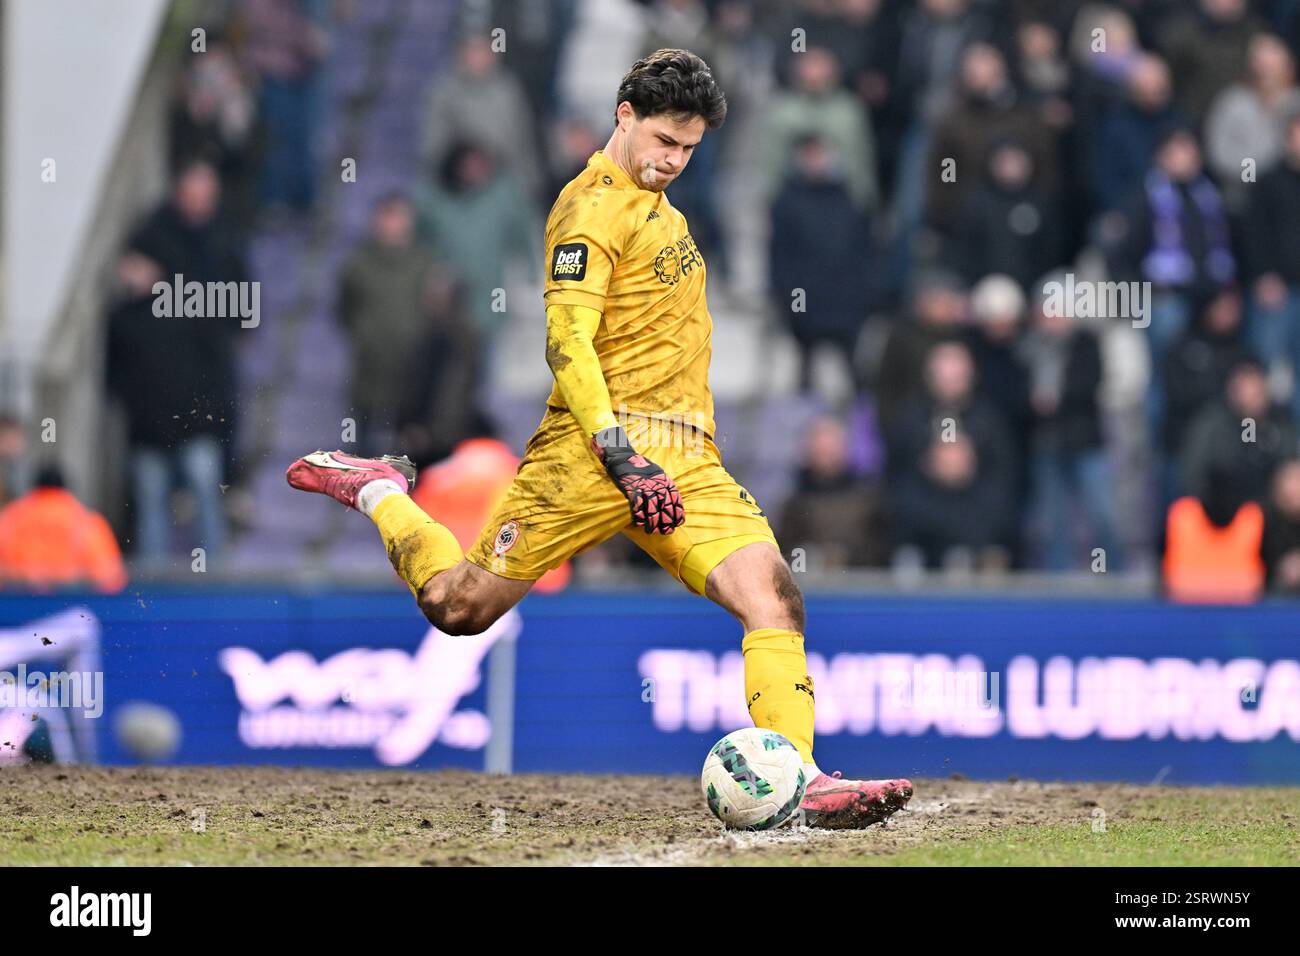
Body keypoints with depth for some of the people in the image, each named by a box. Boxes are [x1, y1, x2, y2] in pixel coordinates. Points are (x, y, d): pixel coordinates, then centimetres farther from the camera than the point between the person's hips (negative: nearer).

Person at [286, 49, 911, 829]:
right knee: (460, 607, -1)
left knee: (774, 595, -14)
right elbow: (567, 340, -17)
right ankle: (376, 491, 28)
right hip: (598, 444, -7)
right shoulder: (595, 206, -7)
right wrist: (622, 456, -25)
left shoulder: (658, 207, 22)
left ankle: (800, 781, -18)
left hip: (684, 460, 7)